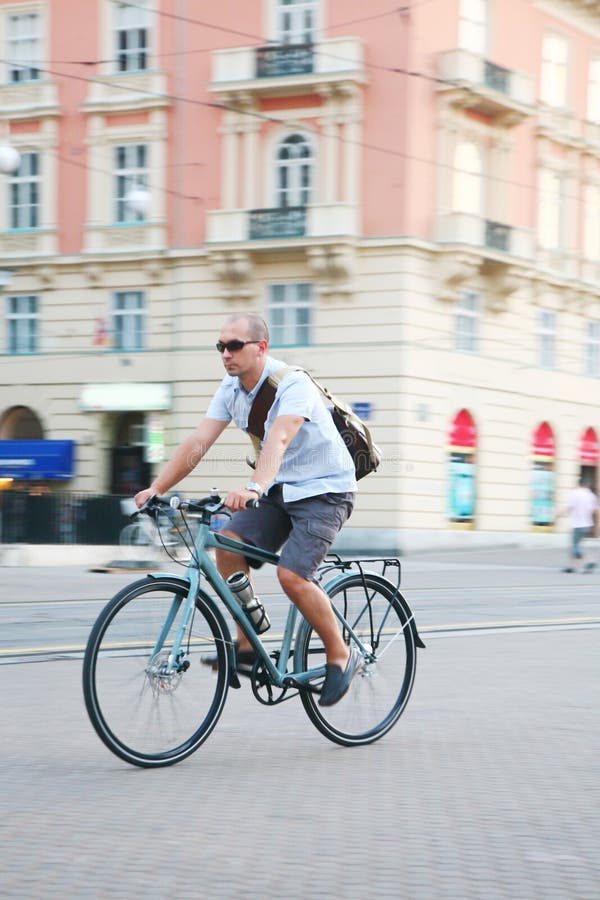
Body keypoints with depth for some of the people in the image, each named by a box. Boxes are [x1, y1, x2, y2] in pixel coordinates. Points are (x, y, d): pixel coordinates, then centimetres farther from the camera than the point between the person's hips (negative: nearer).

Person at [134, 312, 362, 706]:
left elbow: (279, 439, -41)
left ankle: (342, 657, -3)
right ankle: (247, 646, -4)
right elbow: (197, 444, -6)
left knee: (292, 574, -22)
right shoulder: (231, 390, -1)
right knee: (229, 546, -14)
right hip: (279, 489, 7)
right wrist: (156, 488, -16)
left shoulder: (292, 385, -24)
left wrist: (254, 488, -57)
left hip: (324, 489, -7)